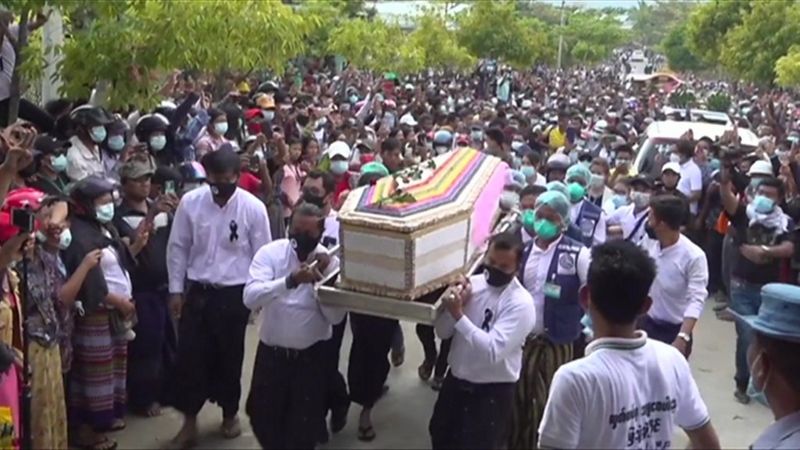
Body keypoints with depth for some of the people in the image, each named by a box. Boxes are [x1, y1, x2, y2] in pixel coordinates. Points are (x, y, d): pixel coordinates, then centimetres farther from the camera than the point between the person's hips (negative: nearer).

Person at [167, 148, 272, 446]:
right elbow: (178, 247, 3)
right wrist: (176, 289, 3)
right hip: (197, 291, 1)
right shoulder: (190, 202, -6)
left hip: (234, 294, -1)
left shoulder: (253, 208, -11)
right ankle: (190, 419, 23)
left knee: (229, 357, 14)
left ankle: (229, 413, 36)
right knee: (190, 356, 4)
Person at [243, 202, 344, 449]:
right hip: (271, 352, 1)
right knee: (262, 416, 12)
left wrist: (322, 278, -24)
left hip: (312, 355, -1)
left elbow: (335, 317, -13)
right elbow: (250, 297, -25)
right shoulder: (270, 252, -9)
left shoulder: (331, 262, -8)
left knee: (303, 426, 6)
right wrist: (290, 280, -37)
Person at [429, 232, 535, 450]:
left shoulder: (521, 303, -20)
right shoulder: (472, 284, -3)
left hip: (492, 391, -6)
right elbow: (442, 332, 1)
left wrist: (459, 315, -29)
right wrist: (456, 305, -18)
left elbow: (492, 351, -30)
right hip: (456, 380, 6)